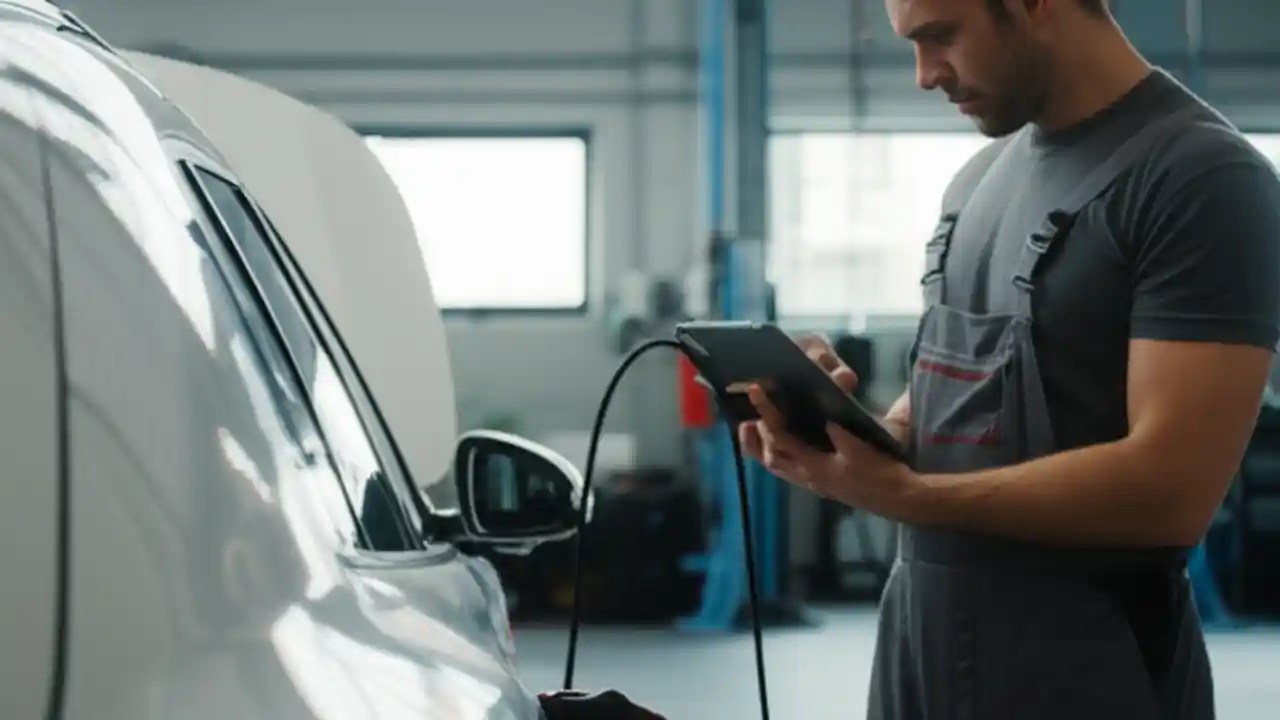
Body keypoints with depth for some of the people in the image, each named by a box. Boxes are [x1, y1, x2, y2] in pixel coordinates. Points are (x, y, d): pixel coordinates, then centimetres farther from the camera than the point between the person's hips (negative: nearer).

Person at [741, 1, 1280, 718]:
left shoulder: (1203, 177, -15)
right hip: (919, 623, 7)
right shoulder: (981, 177, 11)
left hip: (1081, 657, -7)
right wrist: (852, 430, -5)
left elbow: (1170, 488, -22)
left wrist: (898, 493, -20)